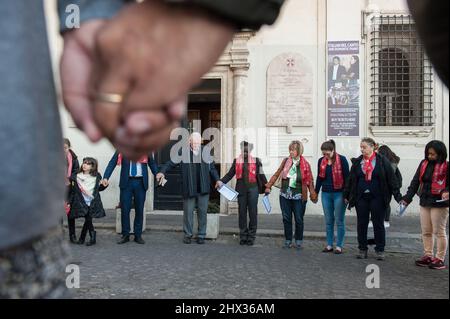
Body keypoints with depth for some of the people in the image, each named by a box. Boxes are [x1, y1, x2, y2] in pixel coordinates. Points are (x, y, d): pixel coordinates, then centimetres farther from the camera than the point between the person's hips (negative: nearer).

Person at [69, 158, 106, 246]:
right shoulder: (77, 177, 3)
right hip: (82, 202, 0)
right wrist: (70, 202, 1)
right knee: (88, 220, -6)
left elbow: (99, 189, 13)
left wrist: (104, 185, -7)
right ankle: (93, 237, 12)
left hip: (93, 203, 0)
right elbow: (73, 192, 4)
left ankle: (82, 238, 18)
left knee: (88, 220, -1)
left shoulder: (97, 176, 4)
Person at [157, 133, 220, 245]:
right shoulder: (183, 151, 1)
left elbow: (212, 168, 12)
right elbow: (171, 163, 1)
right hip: (189, 189, -1)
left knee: (202, 212, 7)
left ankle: (201, 235, 19)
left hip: (203, 189, 1)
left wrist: (217, 180, 3)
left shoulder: (206, 151, 7)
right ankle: (188, 234, 21)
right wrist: (162, 172, -13)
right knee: (188, 212, 5)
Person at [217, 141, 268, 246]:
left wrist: (266, 186, -1)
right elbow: (230, 174, 6)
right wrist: (221, 181, -8)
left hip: (253, 188, -1)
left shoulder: (256, 161, 6)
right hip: (241, 189, 1)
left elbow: (261, 175, 7)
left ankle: (251, 237, 12)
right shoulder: (236, 161, 10)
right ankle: (243, 236, 16)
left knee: (253, 213, 2)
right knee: (242, 212, 7)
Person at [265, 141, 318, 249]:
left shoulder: (305, 164, -3)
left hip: (298, 197, -2)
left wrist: (313, 195, -5)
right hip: (285, 195, 3)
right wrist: (269, 186, 5)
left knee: (299, 219, 5)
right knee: (286, 219, 8)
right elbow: (277, 174, 8)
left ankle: (298, 241, 22)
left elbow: (310, 181, 0)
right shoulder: (286, 161, 3)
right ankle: (288, 241, 20)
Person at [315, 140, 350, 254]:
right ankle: (329, 245, 19)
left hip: (338, 194, -4)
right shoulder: (321, 161, 6)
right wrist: (316, 193, 14)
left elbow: (346, 177, -7)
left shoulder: (342, 160, -8)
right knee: (328, 221, 10)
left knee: (339, 221, 3)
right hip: (326, 194, 5)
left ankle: (339, 246, 11)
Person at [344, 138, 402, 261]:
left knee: (378, 224, 5)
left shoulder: (382, 161, -2)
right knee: (362, 224, 7)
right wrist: (346, 195, 12)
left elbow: (392, 179, -3)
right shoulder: (357, 162, 7)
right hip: (361, 198, 3)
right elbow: (350, 180, 12)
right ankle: (362, 249, 18)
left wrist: (397, 195, -7)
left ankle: (380, 250, 17)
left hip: (377, 198, -3)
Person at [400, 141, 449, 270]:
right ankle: (428, 256, 22)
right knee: (426, 232, 11)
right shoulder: (424, 164, 8)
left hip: (439, 203, -6)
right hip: (425, 202, 6)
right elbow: (415, 182, 10)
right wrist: (407, 198, 6)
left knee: (439, 232, 4)